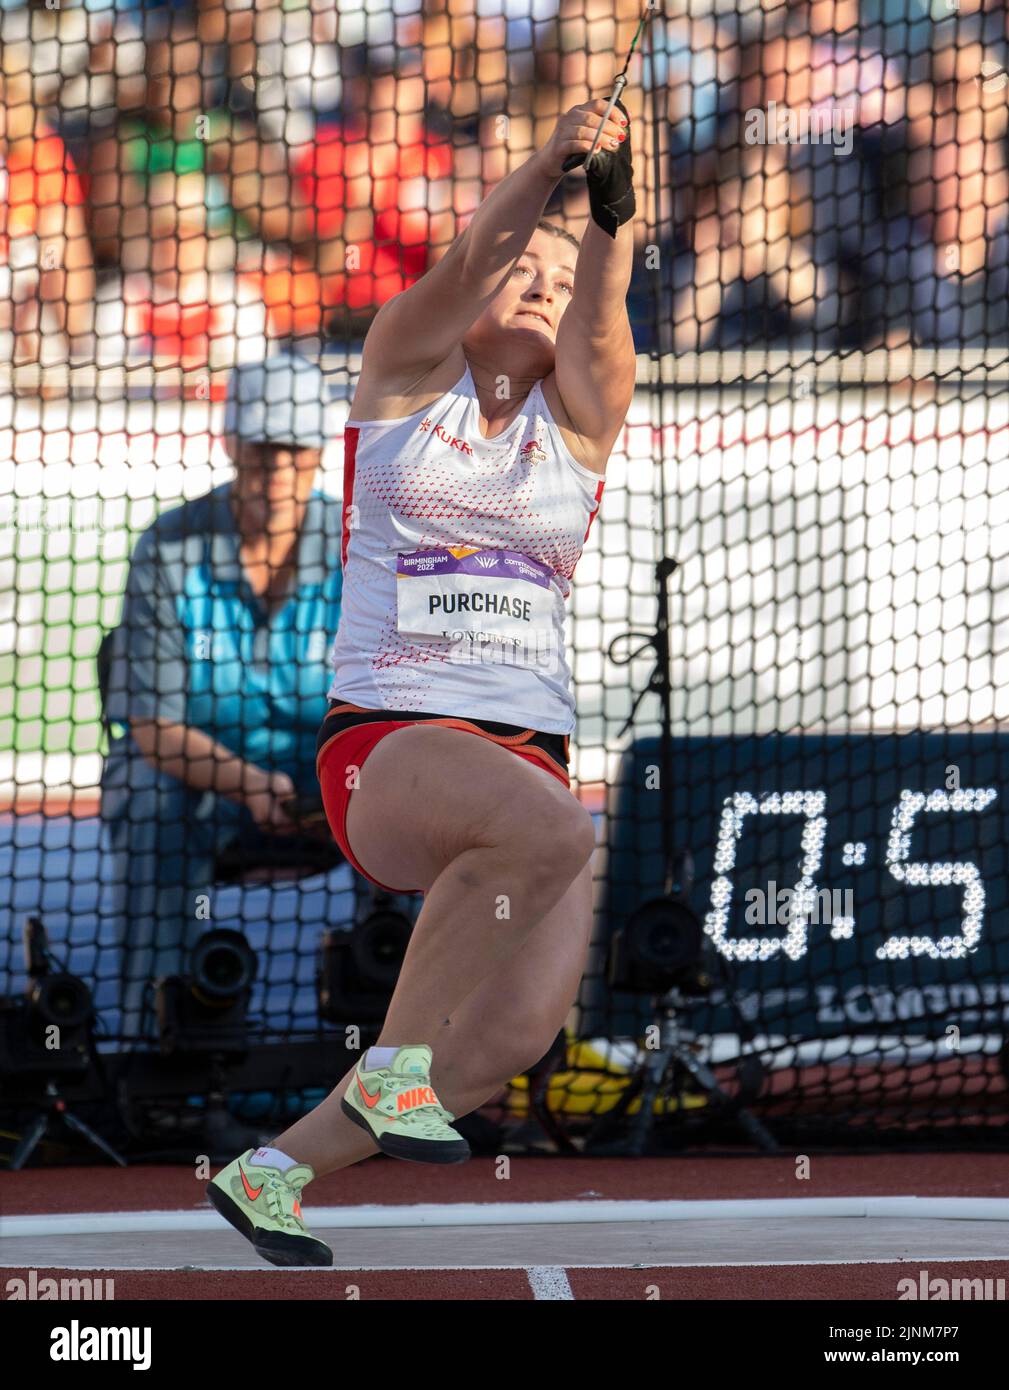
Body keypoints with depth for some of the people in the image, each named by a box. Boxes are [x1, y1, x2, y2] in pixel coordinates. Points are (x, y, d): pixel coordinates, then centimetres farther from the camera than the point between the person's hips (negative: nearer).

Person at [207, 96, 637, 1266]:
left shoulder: (581, 414, 13)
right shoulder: (406, 369, 9)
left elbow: (597, 318, -8)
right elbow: (470, 262, -10)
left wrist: (613, 214, -28)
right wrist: (547, 166, -27)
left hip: (530, 751, 4)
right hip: (385, 739, -4)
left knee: (520, 1030, -13)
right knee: (551, 826, -36)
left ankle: (271, 1170, 8)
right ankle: (393, 1065, -21)